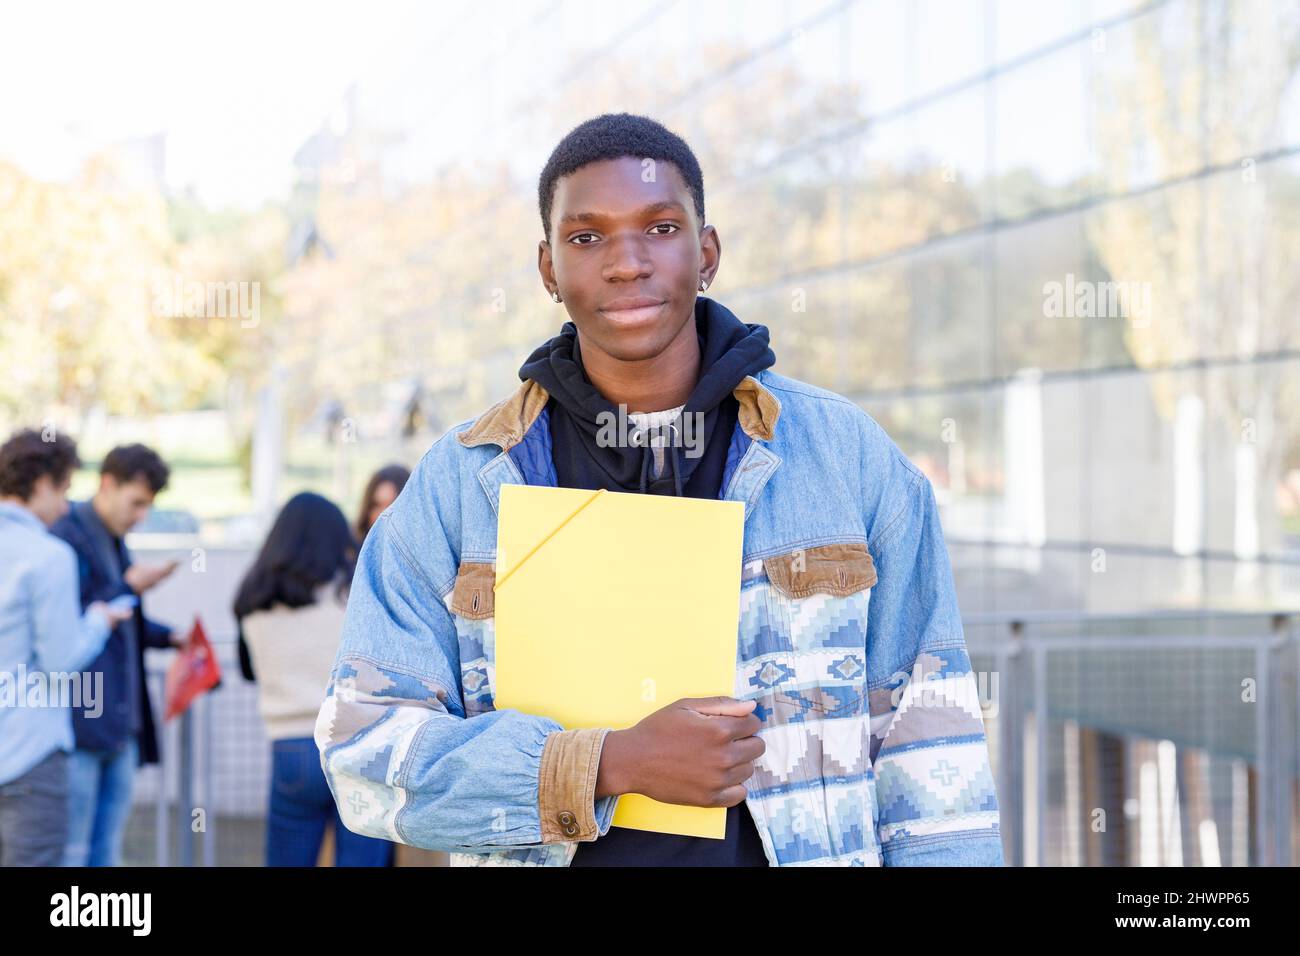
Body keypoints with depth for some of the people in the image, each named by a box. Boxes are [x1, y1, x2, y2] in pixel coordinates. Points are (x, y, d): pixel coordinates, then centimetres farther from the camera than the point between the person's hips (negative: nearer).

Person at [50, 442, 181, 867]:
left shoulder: (114, 541, 18)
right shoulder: (66, 537, -12)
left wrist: (169, 637, 12)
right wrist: (129, 588, -16)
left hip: (121, 727, 9)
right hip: (78, 722, -9)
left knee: (106, 853, 11)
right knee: (71, 853, -4)